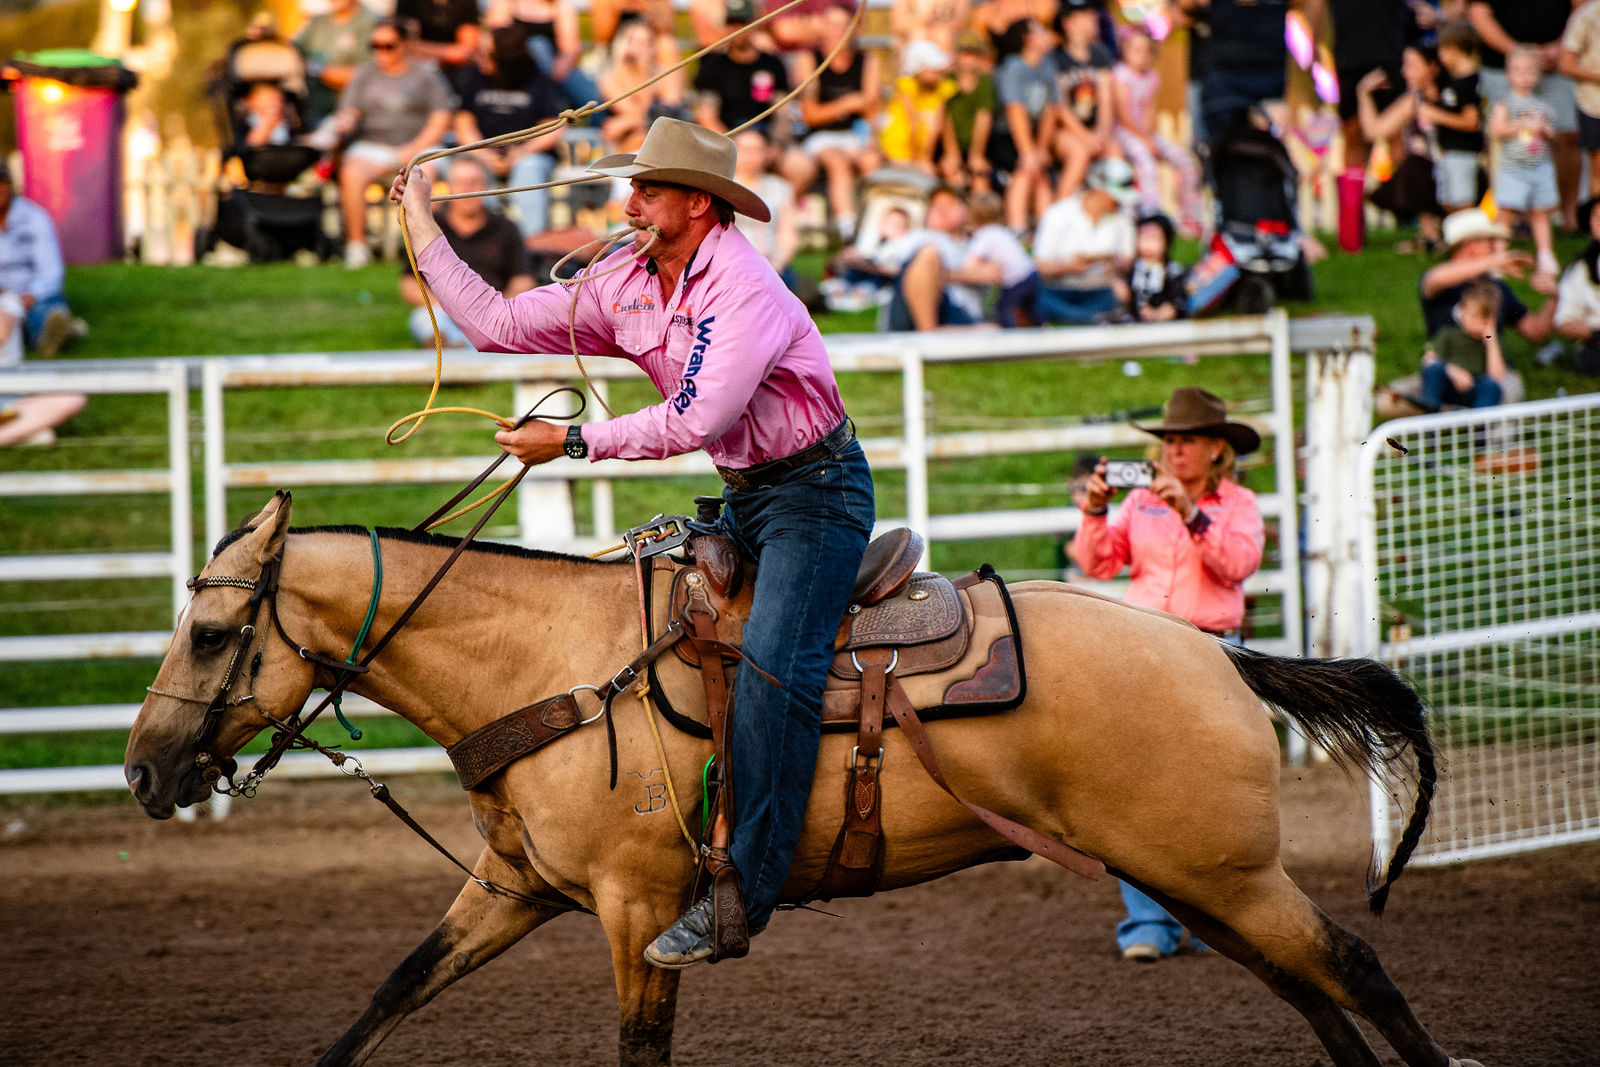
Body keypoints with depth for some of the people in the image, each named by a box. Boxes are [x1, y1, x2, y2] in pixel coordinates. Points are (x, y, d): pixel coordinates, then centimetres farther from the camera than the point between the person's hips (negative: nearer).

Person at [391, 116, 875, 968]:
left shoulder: (743, 292, -23)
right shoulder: (627, 284, 4)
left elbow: (695, 422, -29)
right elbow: (501, 325, 8)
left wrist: (573, 442, -23)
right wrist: (423, 229, 8)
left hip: (817, 490, -10)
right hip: (742, 499, 10)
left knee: (772, 665, -25)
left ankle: (739, 890, -31)